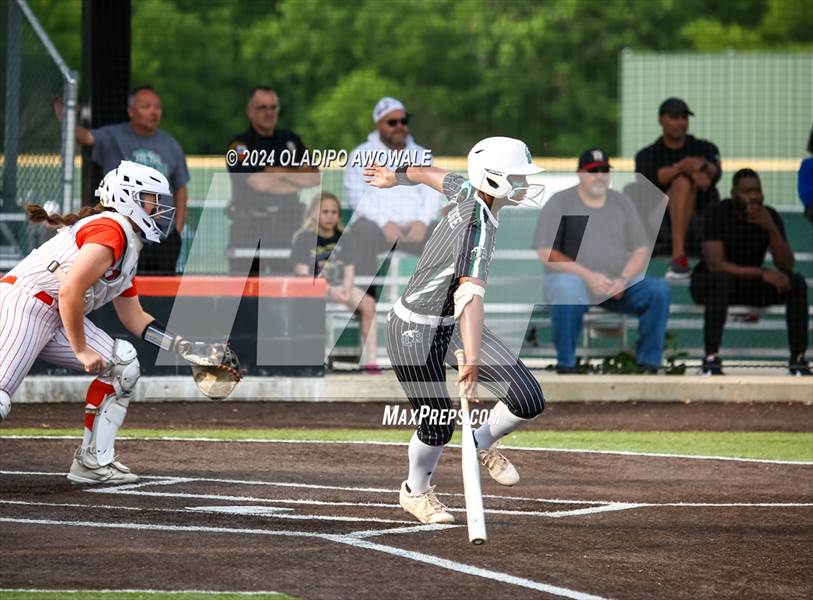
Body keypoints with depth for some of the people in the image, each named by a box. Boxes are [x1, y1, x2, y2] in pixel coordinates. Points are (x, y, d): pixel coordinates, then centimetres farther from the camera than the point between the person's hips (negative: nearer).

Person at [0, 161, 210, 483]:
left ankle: (93, 462, 5)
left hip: (58, 319, 10)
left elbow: (134, 317, 25)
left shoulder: (129, 245, 19)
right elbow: (69, 291, -23)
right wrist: (82, 350, -16)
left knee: (122, 364, 5)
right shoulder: (111, 230, -14)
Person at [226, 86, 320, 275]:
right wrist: (296, 178, -2)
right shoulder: (240, 145, -3)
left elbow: (314, 177, 6)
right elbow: (259, 183, -16)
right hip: (249, 224, -4)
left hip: (285, 224, 4)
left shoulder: (291, 140, 14)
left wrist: (280, 173, -6)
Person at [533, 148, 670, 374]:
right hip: (572, 278, -4)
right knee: (567, 291, -39)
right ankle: (565, 365, -23)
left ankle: (648, 364, -12)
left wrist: (623, 280, -11)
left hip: (620, 285, 4)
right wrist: (588, 275, -19)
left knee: (659, 290, -20)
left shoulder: (622, 203, 12)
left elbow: (641, 250, 9)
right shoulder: (559, 203, 1)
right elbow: (546, 254, -8)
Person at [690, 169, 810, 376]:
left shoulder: (770, 217, -6)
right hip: (708, 283, -4)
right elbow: (715, 265, -29)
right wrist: (762, 273, -33)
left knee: (797, 283, -19)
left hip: (751, 284, 4)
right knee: (722, 280, -40)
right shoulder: (718, 214, -19)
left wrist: (771, 229, -28)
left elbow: (787, 267, -14)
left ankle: (798, 359, -20)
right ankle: (711, 358, -41)